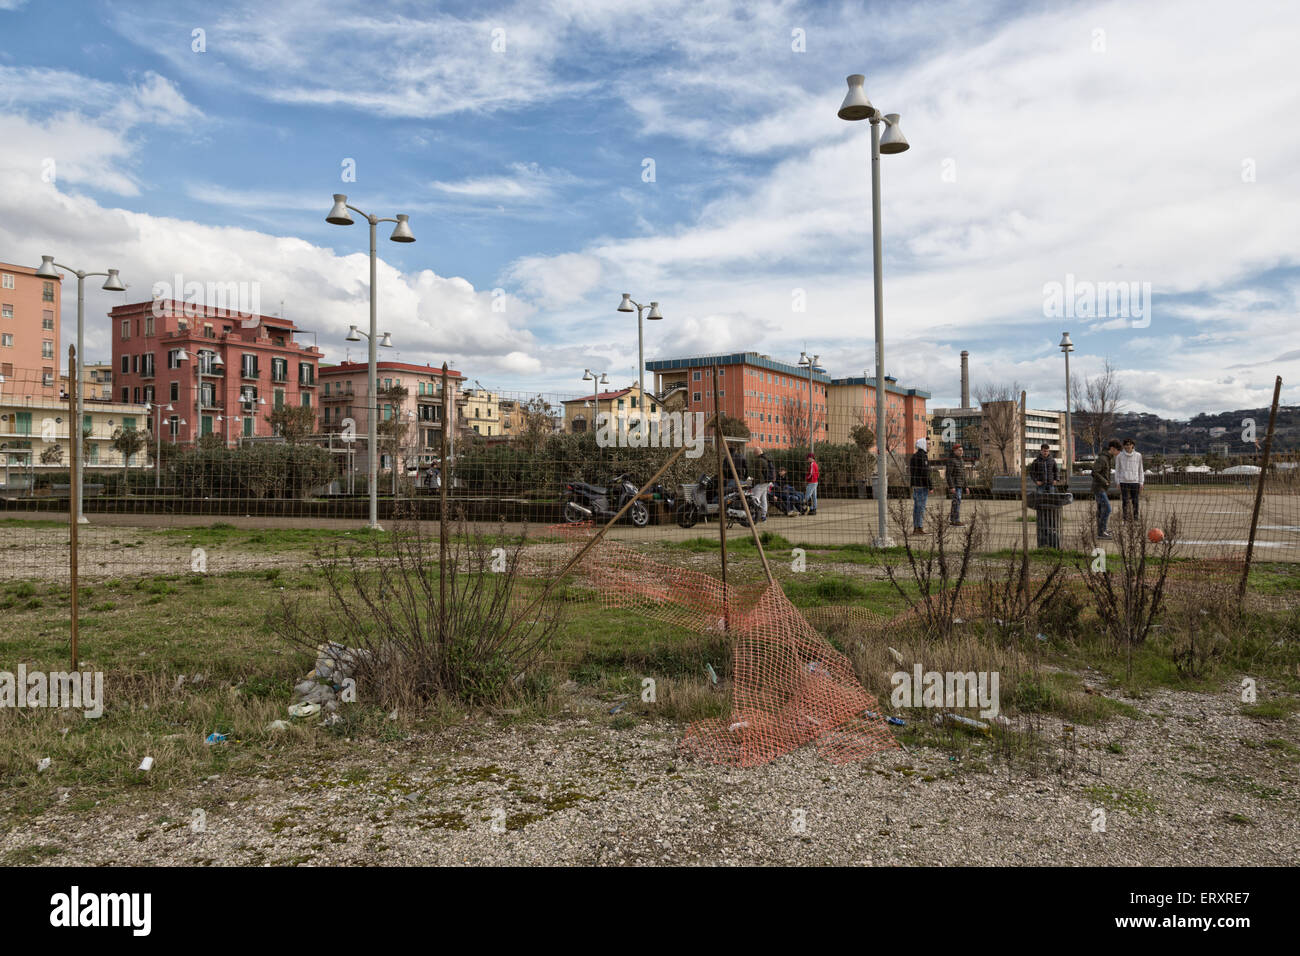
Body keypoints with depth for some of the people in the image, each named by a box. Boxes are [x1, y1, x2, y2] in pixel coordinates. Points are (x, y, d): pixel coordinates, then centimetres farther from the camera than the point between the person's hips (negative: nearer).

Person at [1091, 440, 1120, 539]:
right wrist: (1105, 482, -17)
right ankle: (1101, 532, -10)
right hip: (1099, 489, -10)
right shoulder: (1102, 458, -17)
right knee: (1107, 509, -12)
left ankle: (1101, 532, 16)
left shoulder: (1107, 458, 14)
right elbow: (1094, 472, -26)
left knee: (1101, 510, 11)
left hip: (1102, 489, 10)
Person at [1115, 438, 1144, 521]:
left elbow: (1140, 470, 7)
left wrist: (1141, 483, 3)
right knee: (1125, 502, -1)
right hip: (1123, 482, -1)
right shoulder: (1119, 456, -1)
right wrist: (1118, 483, 0)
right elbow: (1117, 470, 5)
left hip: (1134, 482, 1)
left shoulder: (1138, 455, 2)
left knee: (1135, 502, 1)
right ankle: (1125, 519, 5)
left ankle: (1136, 519, 8)